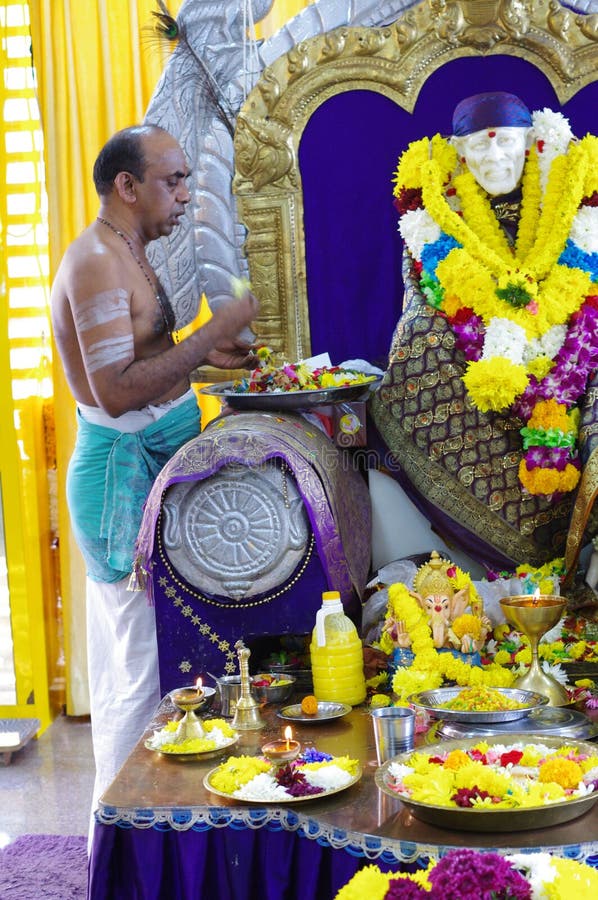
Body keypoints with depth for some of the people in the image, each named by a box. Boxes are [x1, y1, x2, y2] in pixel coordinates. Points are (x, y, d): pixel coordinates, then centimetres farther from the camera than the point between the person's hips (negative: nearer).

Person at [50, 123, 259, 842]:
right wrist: (213, 330, -23)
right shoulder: (96, 262, -19)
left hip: (144, 469, 11)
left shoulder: (124, 256, 14)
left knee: (131, 661, 17)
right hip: (124, 469, -11)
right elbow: (116, 393, -26)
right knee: (141, 666, -5)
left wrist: (205, 357, 13)